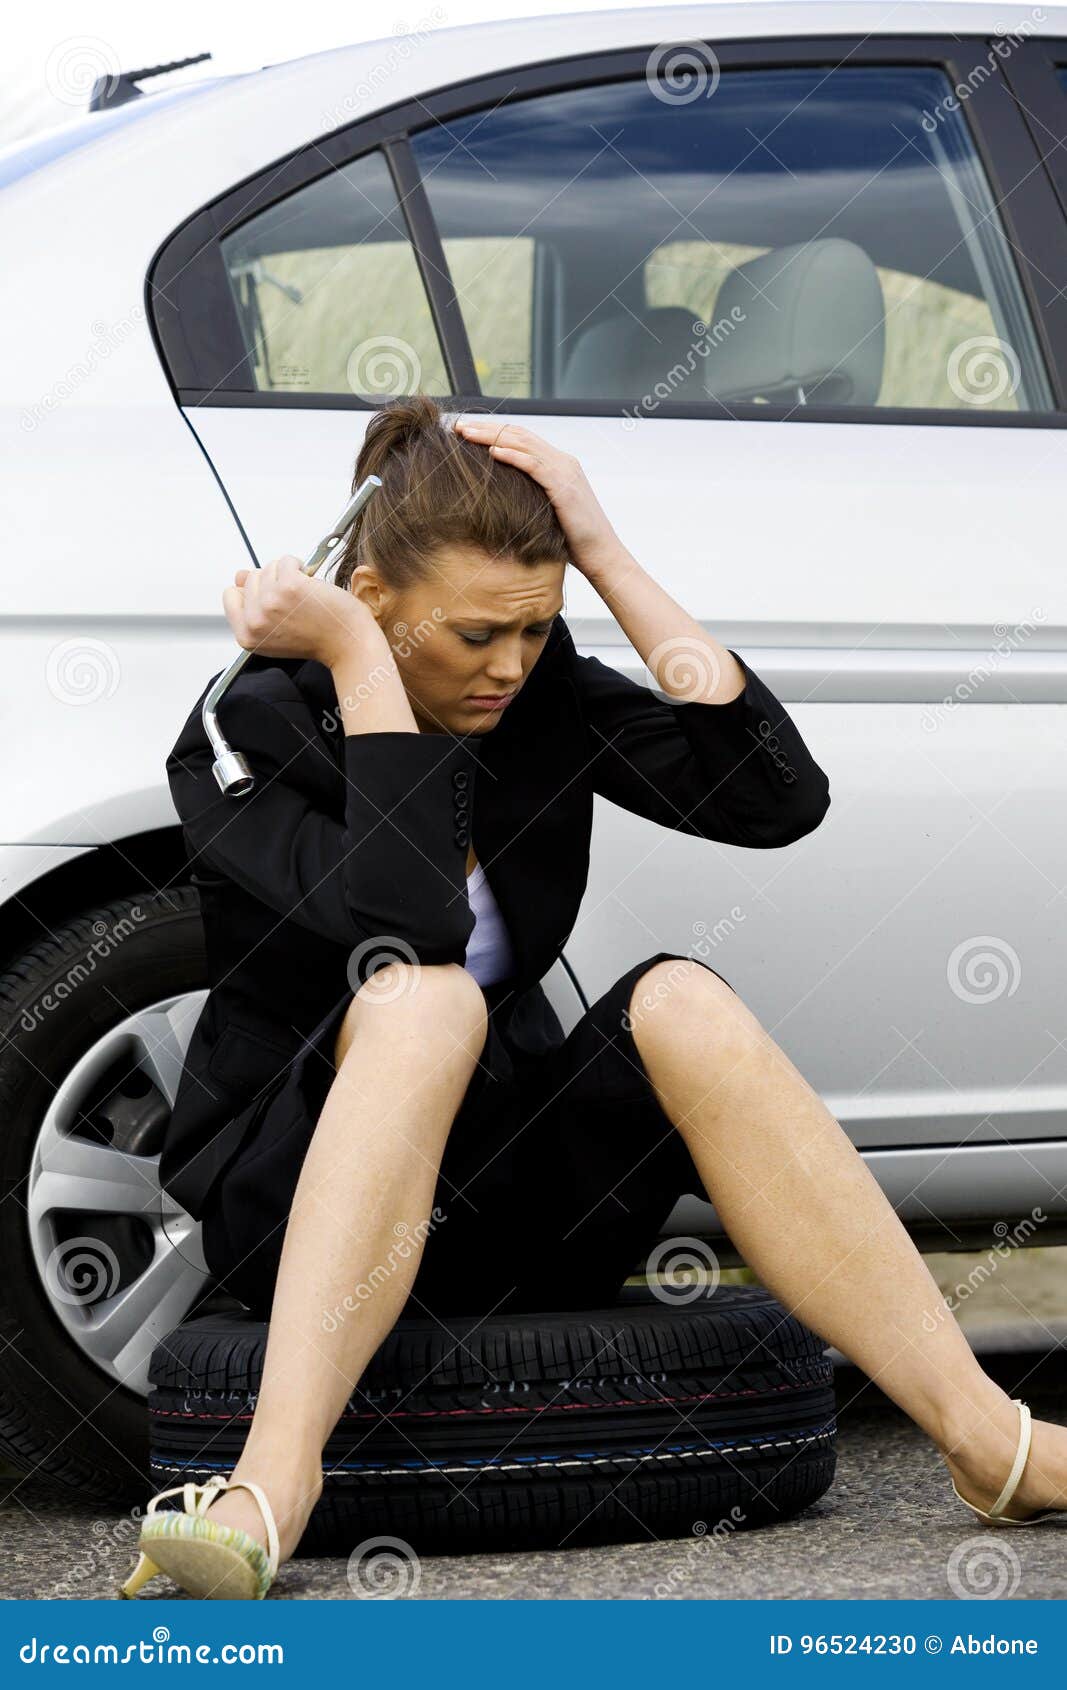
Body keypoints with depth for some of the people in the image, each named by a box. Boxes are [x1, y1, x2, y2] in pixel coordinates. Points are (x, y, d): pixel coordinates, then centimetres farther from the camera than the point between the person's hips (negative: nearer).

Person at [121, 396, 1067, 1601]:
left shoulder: (544, 693, 3)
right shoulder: (251, 726, -11)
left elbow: (779, 797, -12)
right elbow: (409, 932, -28)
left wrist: (605, 555, -12)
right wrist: (358, 658, -22)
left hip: (507, 1202, 4)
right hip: (295, 1202, -4)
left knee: (679, 1004, -24)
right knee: (421, 997, -33)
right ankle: (275, 1481, -50)